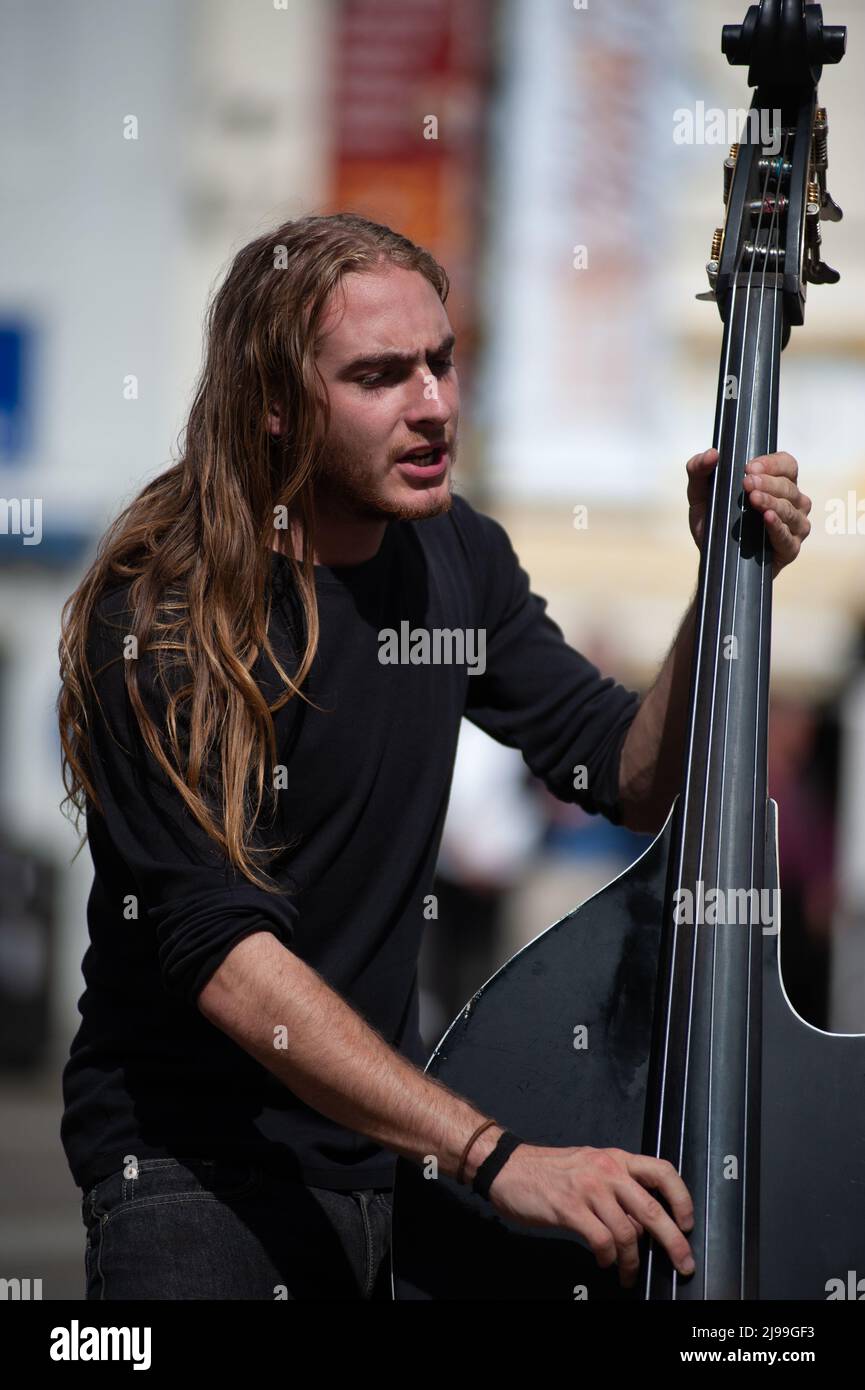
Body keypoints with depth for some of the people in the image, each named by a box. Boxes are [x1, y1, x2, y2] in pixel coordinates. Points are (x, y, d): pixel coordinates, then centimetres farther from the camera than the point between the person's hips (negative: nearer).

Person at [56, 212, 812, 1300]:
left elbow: (634, 779, 9)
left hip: (389, 1131, 6)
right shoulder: (158, 619, -18)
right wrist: (495, 1155, -34)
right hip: (196, 1167, -6)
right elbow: (222, 952, -26)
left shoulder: (456, 555, 4)